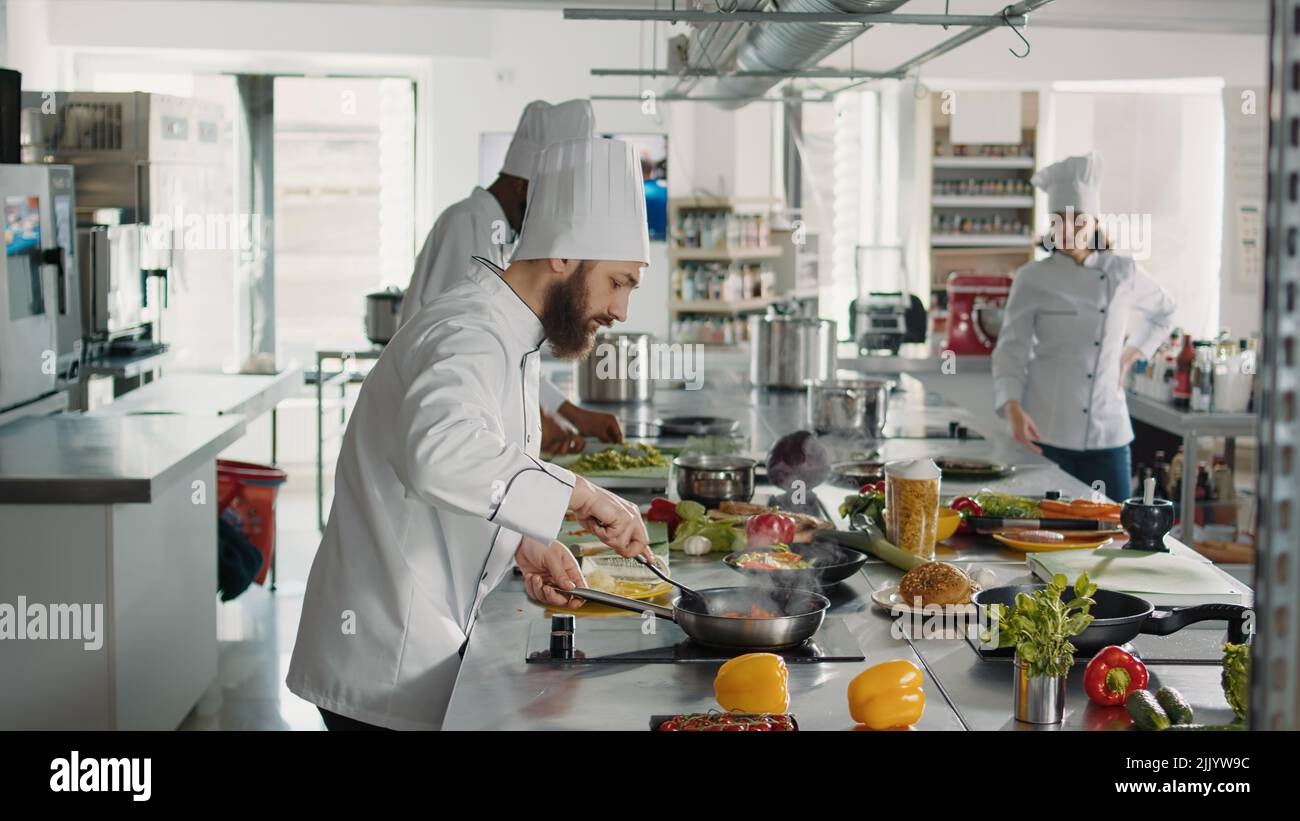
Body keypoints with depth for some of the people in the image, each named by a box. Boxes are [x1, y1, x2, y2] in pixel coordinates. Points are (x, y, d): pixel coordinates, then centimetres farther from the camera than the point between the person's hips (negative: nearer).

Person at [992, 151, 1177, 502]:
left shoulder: (1123, 273, 6)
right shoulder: (1033, 279, -1)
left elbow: (1162, 311, 26)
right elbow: (1010, 351, -6)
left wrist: (1127, 359, 15)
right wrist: (1013, 408, -21)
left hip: (1106, 431, 2)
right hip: (1045, 431, -2)